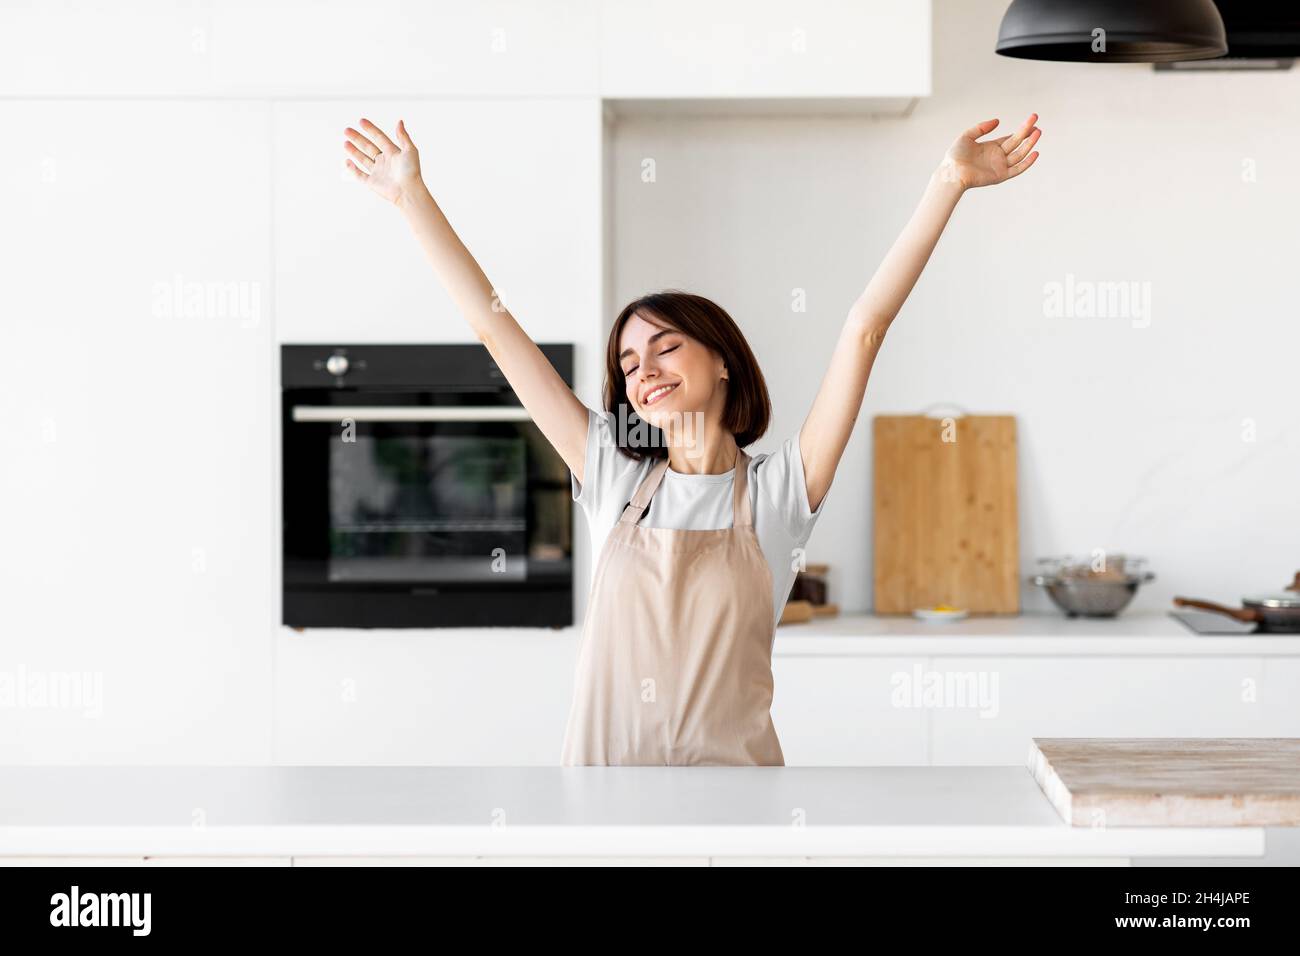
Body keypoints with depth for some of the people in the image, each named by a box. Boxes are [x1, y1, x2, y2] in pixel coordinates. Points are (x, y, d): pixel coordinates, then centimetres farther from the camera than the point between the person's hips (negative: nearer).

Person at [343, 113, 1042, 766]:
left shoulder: (774, 494, -1)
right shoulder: (615, 480, 6)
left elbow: (864, 331, -7)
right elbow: (495, 327, 7)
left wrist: (948, 183, -11)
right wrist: (413, 197, 7)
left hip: (732, 762, -2)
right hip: (602, 759, 2)